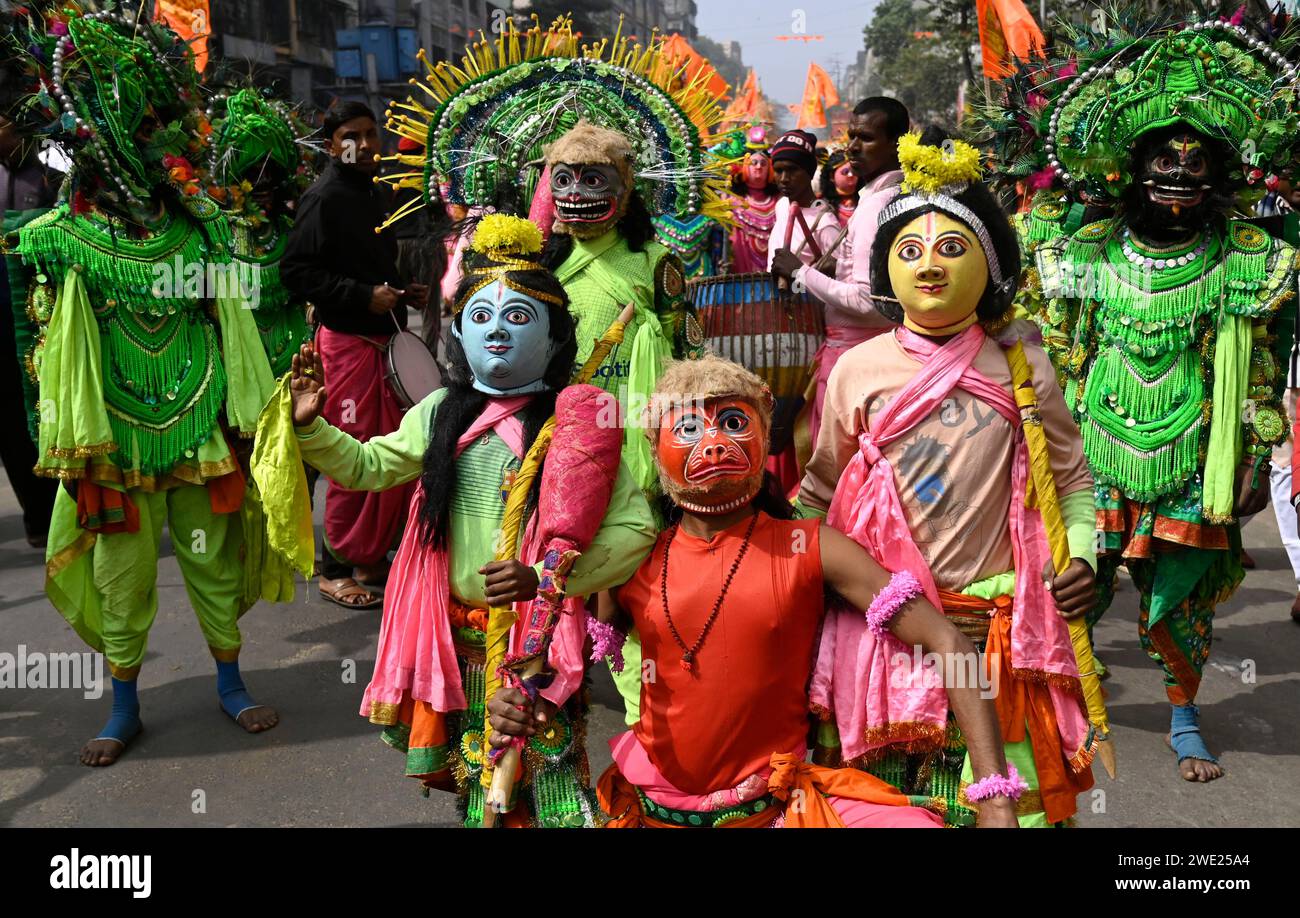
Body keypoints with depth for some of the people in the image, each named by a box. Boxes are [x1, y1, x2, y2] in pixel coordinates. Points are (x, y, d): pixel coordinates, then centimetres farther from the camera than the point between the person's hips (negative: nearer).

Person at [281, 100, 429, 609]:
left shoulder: (374, 194, 18)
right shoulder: (324, 198, -9)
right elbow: (296, 271, -16)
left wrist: (403, 293, 10)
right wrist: (365, 296, -19)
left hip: (384, 337, 9)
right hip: (347, 341, -9)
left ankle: (372, 556, 24)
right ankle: (337, 568, 7)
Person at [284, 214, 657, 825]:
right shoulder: (443, 414, 3)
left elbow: (635, 527, -17)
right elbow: (368, 466, 16)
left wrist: (545, 577, -25)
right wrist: (311, 427, 0)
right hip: (461, 631, 5)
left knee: (550, 775, 0)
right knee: (476, 773, 20)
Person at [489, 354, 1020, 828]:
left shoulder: (810, 549, -8)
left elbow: (948, 645, -11)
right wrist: (525, 709, -15)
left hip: (775, 805, -2)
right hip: (650, 805, 3)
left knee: (921, 822, -22)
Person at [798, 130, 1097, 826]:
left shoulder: (1022, 368, 1)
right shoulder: (857, 369, 1)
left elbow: (1072, 478, 9)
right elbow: (820, 490, 9)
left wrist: (1081, 552, -6)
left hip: (998, 621, 0)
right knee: (883, 789, 10)